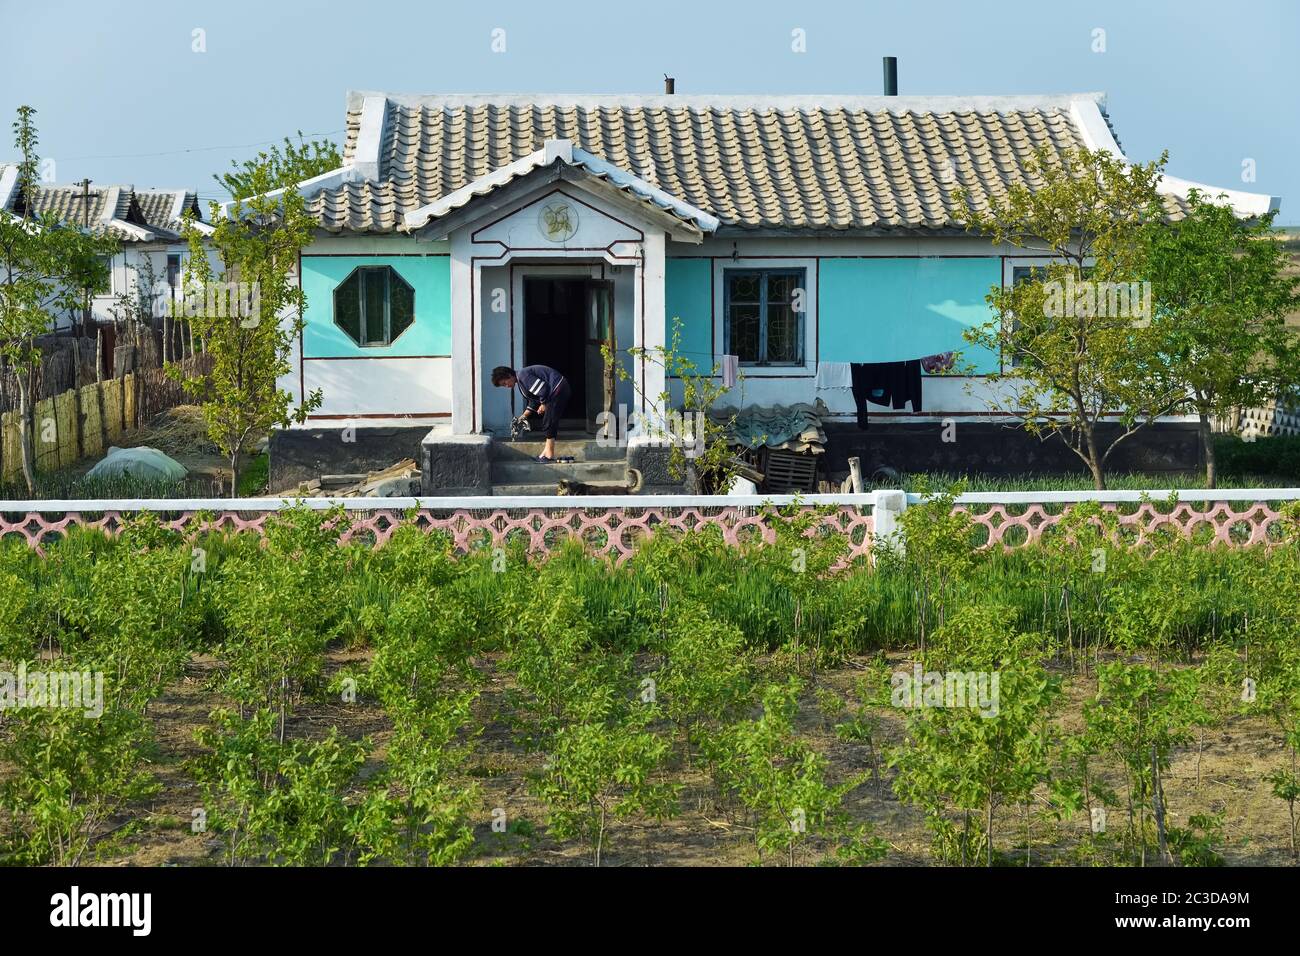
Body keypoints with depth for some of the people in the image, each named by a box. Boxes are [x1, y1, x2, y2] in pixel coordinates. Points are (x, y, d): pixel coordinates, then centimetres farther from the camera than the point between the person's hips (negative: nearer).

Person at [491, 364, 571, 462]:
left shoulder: (522, 375, -15)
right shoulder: (521, 381, 18)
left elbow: (542, 387, -23)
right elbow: (533, 401, 22)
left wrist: (544, 404, -10)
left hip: (558, 388, -11)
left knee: (549, 423, -7)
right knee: (547, 423, 14)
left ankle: (549, 455, -2)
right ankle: (547, 451, 18)